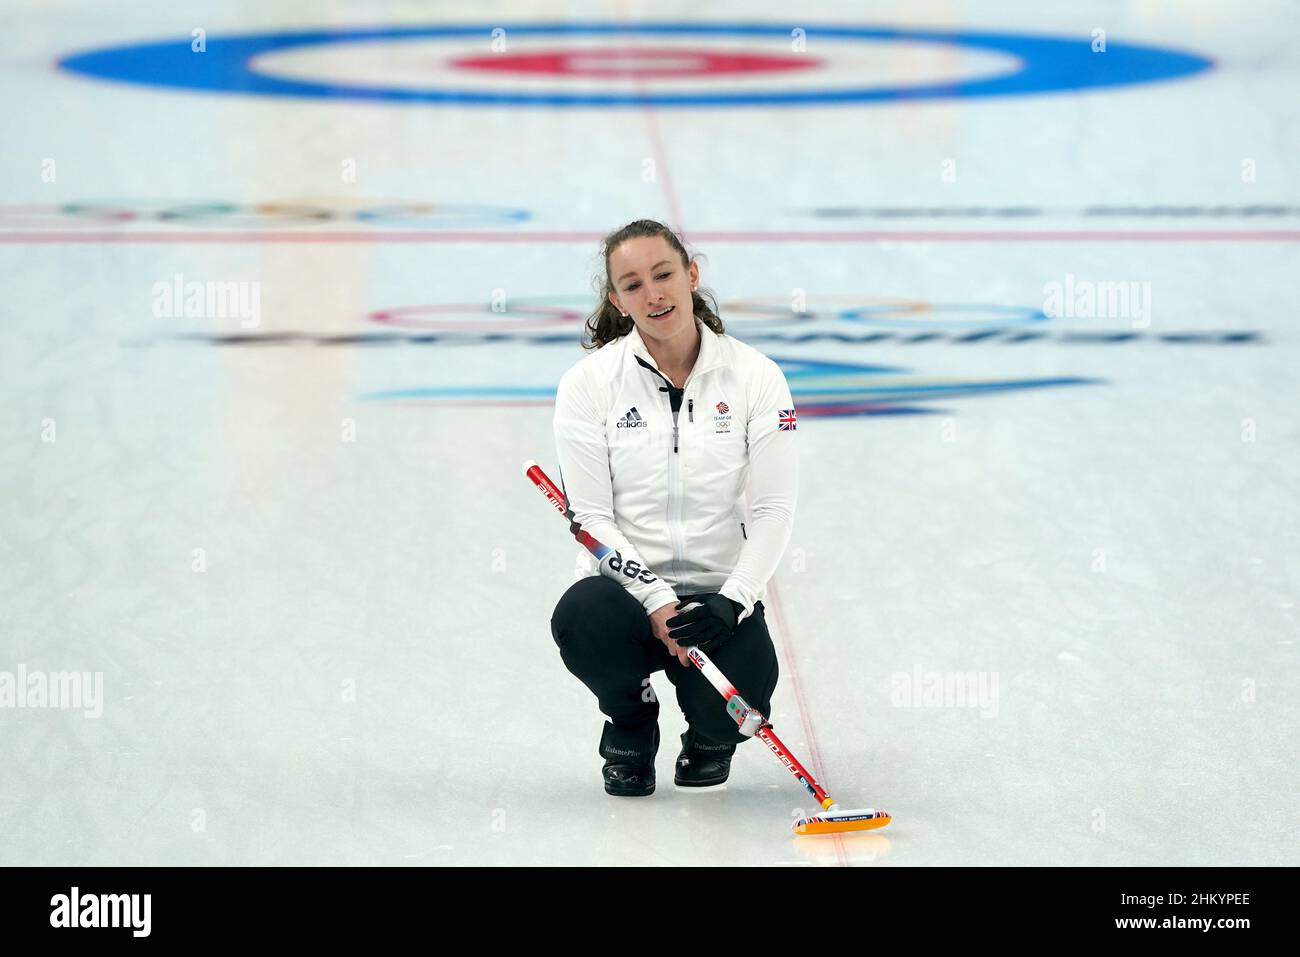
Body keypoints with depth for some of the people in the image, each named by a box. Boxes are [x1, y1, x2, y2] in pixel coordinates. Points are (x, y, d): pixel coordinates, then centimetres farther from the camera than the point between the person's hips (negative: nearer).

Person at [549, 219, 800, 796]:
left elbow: (773, 508, -3)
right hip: (628, 584, 0)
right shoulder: (589, 381, -4)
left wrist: (731, 602, -18)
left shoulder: (755, 377, -2)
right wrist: (656, 601, -21)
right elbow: (590, 516, -7)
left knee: (738, 702, -28)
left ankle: (708, 738, 15)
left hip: (719, 592, 0)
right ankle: (631, 726, 1)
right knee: (582, 619, -36)